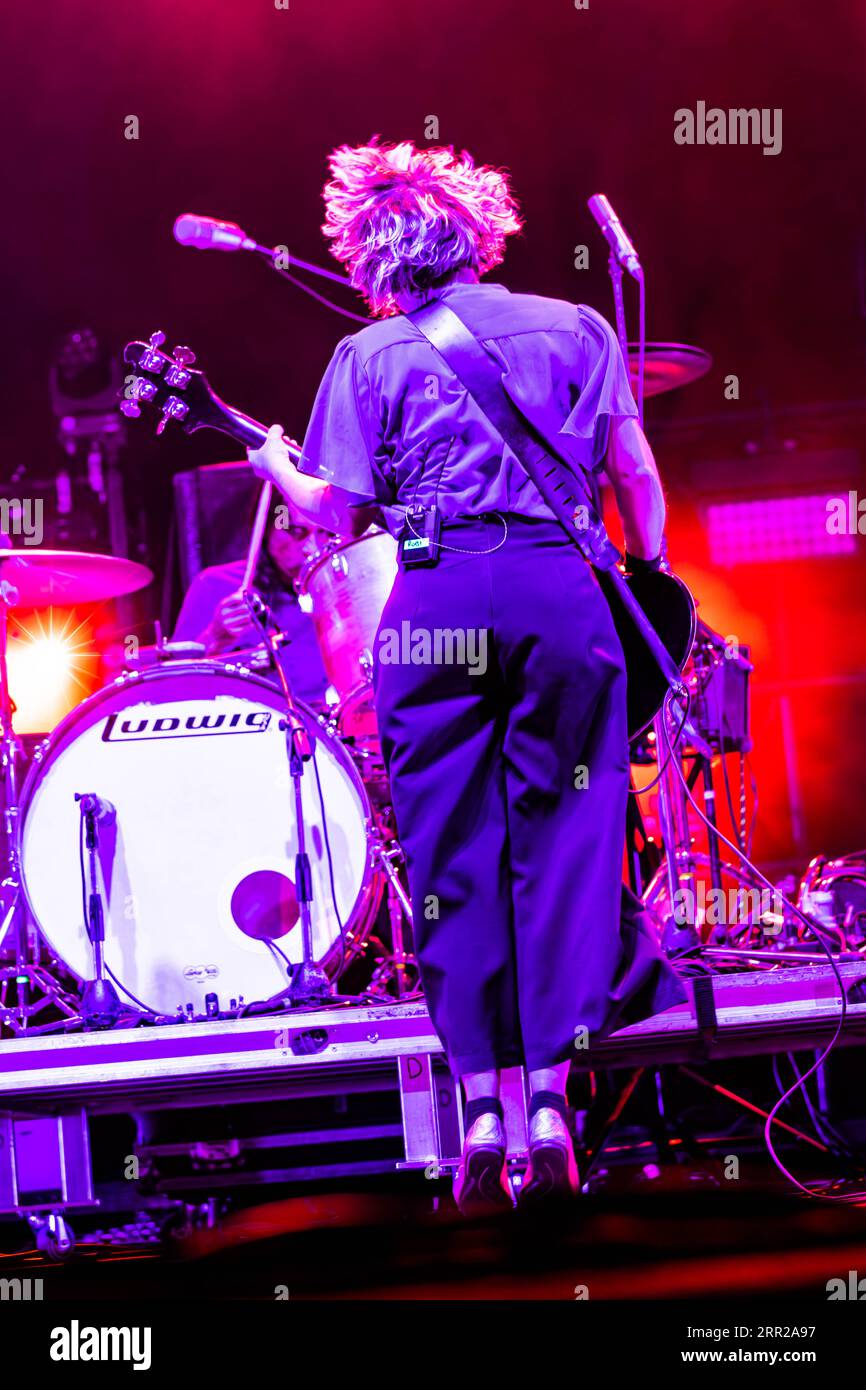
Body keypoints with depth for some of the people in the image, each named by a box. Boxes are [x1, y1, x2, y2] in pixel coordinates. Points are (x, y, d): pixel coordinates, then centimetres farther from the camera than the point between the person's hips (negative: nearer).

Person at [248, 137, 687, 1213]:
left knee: (452, 856, 4)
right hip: (566, 591, 1)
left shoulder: (370, 356, 9)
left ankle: (481, 1103, -1)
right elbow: (634, 468, 10)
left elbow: (337, 508, 4)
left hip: (434, 601, -1)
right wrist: (651, 581, 19)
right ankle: (550, 1093, -3)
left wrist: (276, 465, 23)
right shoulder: (576, 327, 15)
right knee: (564, 838, 5)